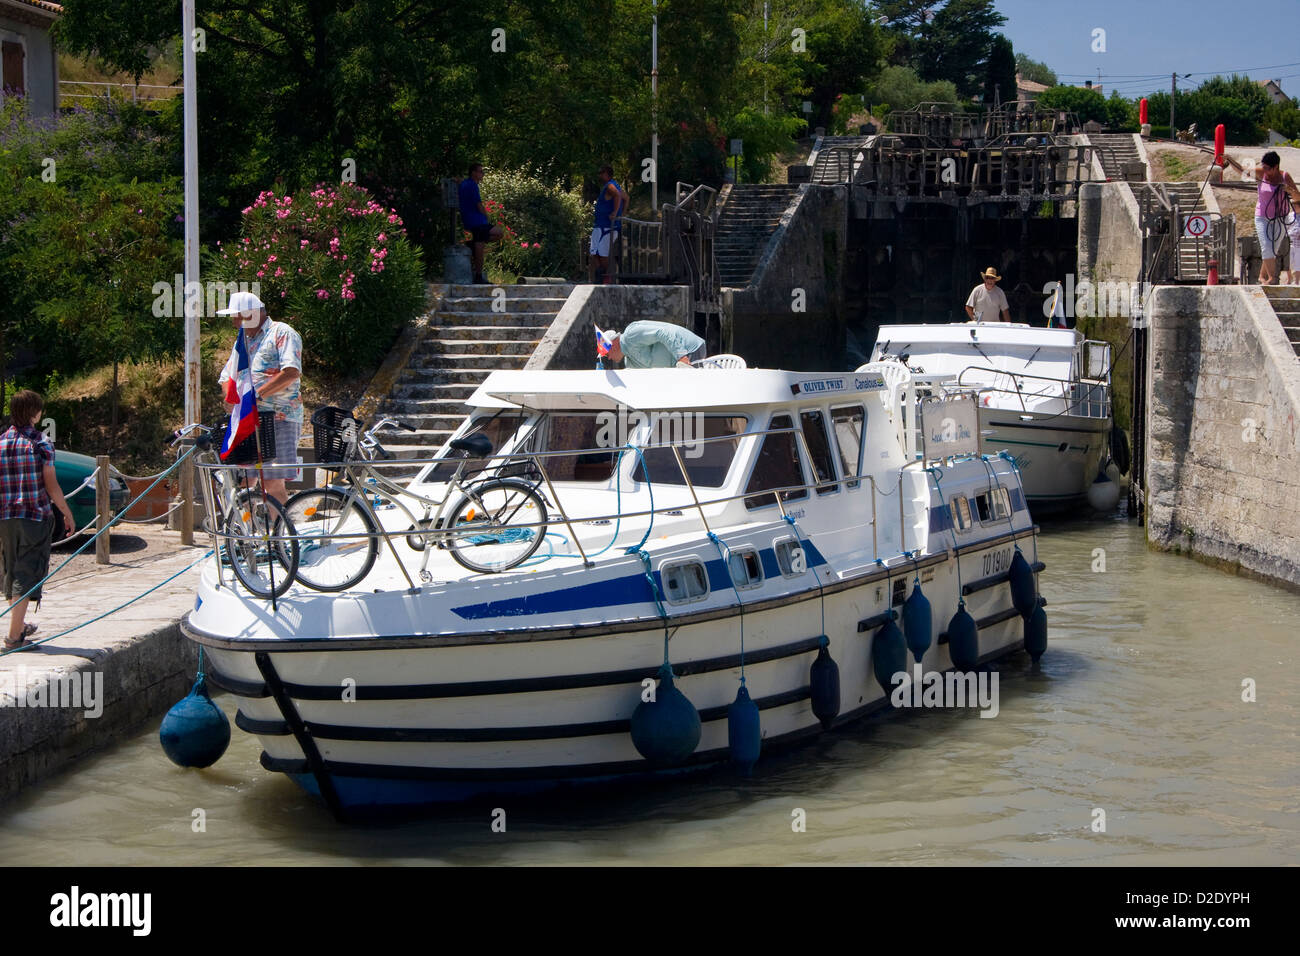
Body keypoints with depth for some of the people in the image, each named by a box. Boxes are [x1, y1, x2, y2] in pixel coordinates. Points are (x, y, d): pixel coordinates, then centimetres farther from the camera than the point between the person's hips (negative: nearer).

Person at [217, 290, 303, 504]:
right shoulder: (243, 341, 24)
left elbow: (292, 372, -16)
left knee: (273, 485, -11)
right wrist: (231, 397, 1)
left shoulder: (281, 334, -1)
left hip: (278, 419, -7)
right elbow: (227, 378, 25)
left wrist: (257, 394, -19)